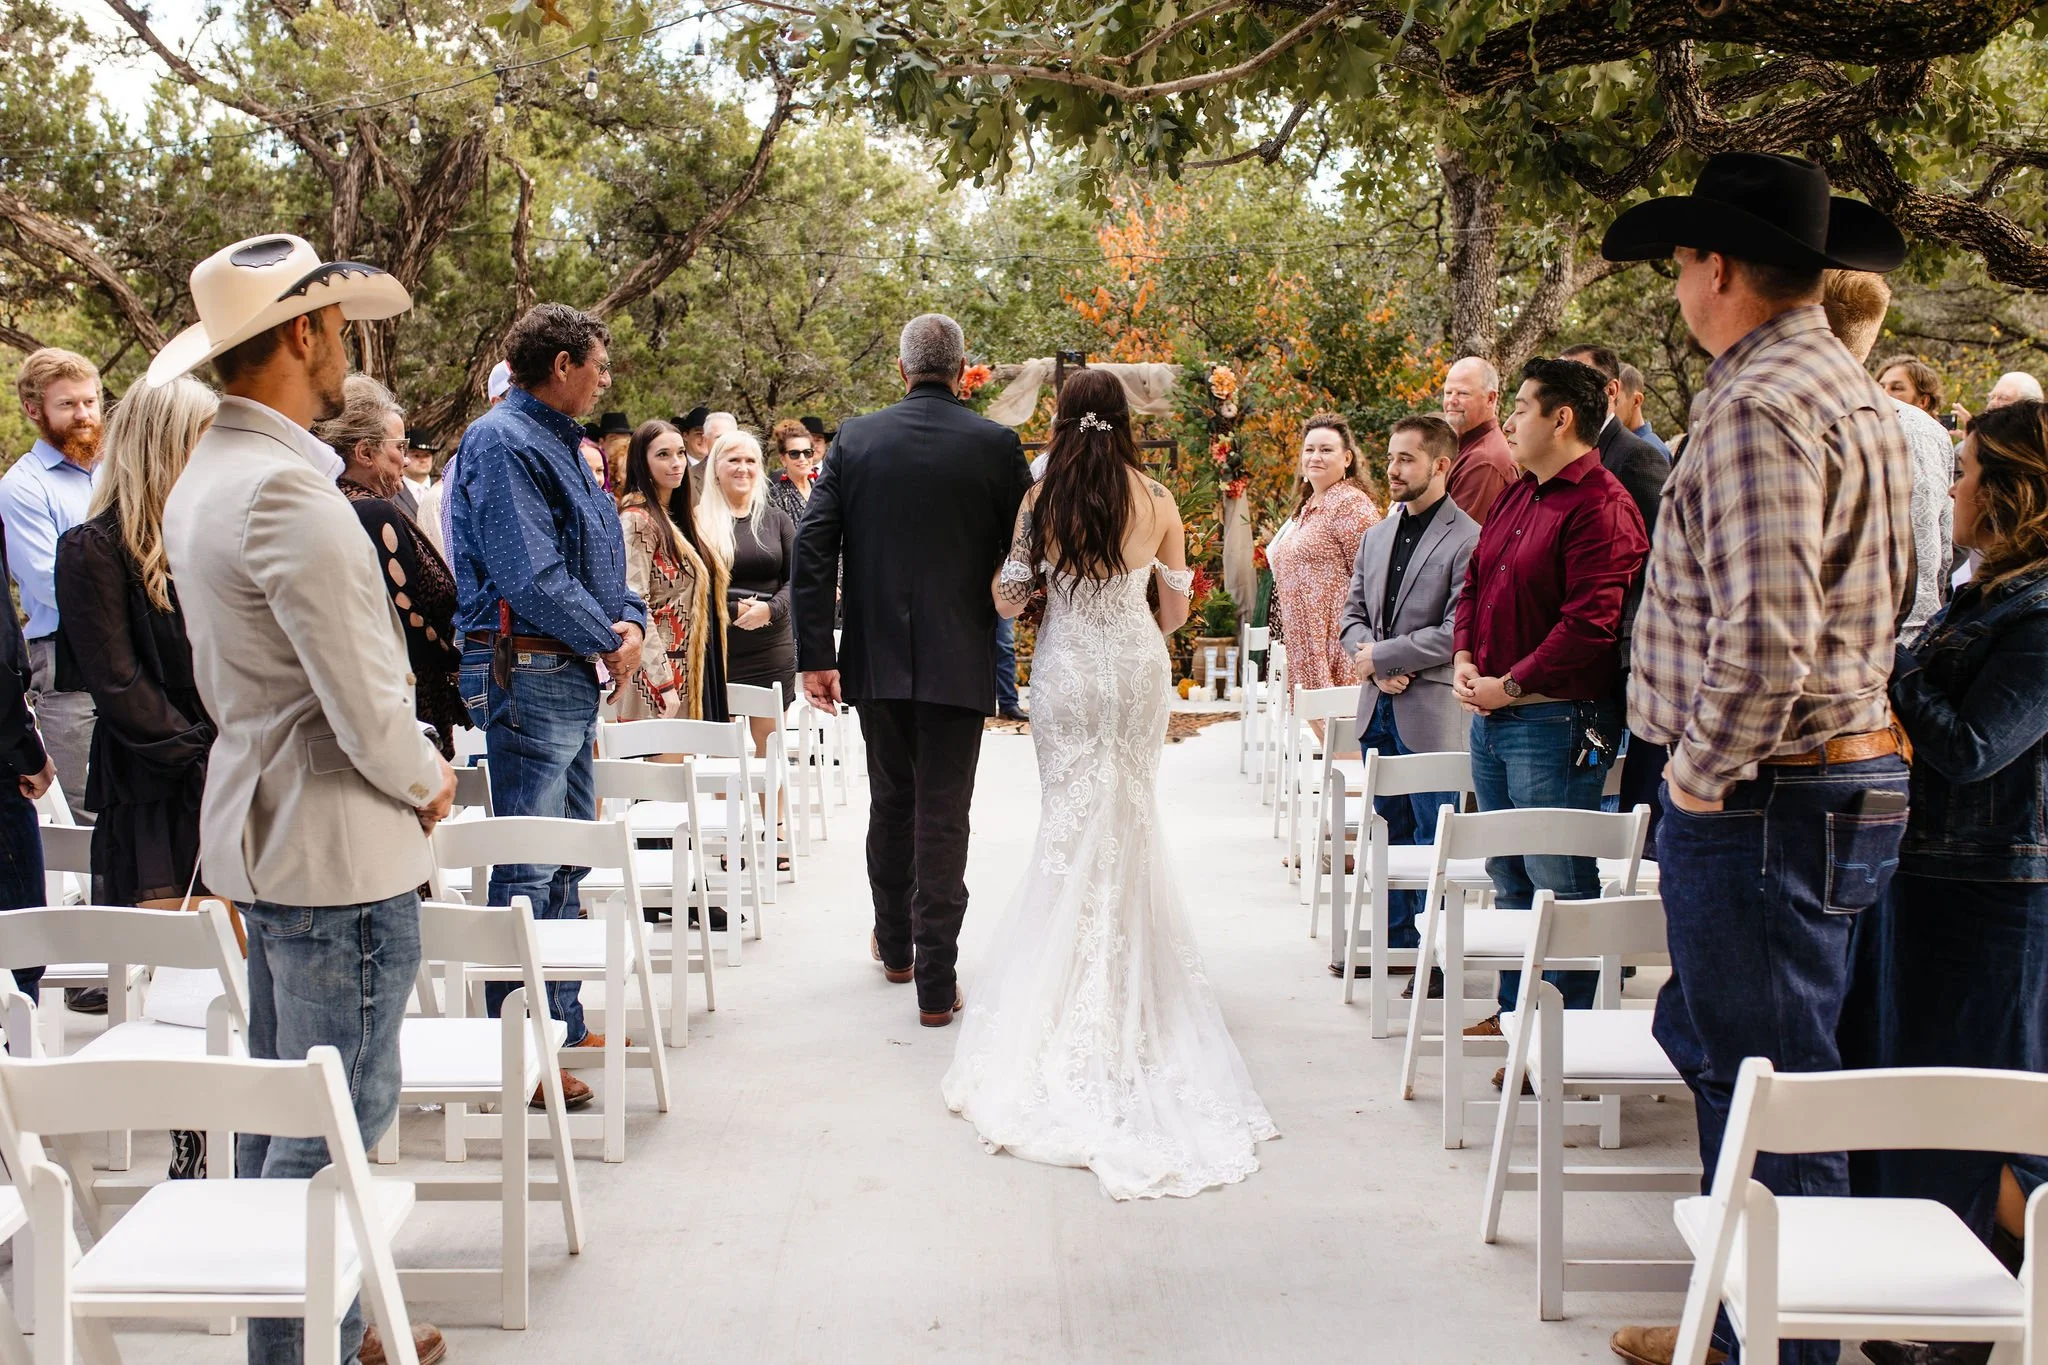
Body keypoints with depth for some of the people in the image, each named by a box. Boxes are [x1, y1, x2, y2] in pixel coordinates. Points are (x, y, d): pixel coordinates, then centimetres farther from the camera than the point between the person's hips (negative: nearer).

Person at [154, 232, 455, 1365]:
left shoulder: (201, 479, 11)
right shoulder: (287, 490, -22)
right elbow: (365, 699, -23)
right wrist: (427, 782, -3)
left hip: (258, 824, 11)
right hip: (342, 843, -10)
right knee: (339, 1117, -1)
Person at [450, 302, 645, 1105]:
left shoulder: (559, 444, 18)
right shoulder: (503, 443, -13)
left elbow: (599, 556, 19)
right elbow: (530, 577, -22)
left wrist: (631, 619, 0)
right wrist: (609, 641, -12)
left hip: (572, 675, 11)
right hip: (525, 669, -10)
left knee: (567, 858, 15)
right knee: (528, 864, -8)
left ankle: (563, 1026, 25)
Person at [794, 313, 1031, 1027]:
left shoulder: (854, 439, 0)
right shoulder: (997, 445, -5)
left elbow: (813, 550, -4)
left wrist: (815, 655, -2)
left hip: (877, 658, 2)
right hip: (959, 660, -2)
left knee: (890, 800, 21)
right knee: (943, 818, 1)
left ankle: (894, 945, 36)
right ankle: (936, 984, 2)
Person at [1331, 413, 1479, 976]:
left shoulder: (1467, 540, -11)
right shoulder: (1376, 537, 14)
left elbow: (1458, 631, -17)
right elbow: (1352, 613, 15)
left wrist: (1382, 656, -13)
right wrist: (1373, 666, -5)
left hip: (1432, 711, -7)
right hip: (1378, 708, 7)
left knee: (1433, 838, 0)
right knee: (1388, 833, 15)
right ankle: (1395, 941, 24)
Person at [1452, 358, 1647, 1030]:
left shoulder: (1602, 507, -15)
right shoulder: (1516, 498, 15)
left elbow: (1591, 623, -22)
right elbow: (1475, 585, 21)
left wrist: (1510, 685, -17)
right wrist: (1465, 660, 4)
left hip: (1554, 721, -10)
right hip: (1491, 717, 10)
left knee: (1559, 883, -4)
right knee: (1508, 877, 17)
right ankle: (1514, 1013, 28)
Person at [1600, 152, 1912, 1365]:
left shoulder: (1761, 404, -18)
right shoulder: (1855, 393, 14)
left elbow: (1765, 640, -29)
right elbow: (1883, 602, 22)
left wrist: (1704, 773, -14)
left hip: (1766, 802, -10)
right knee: (1715, 1048, 20)